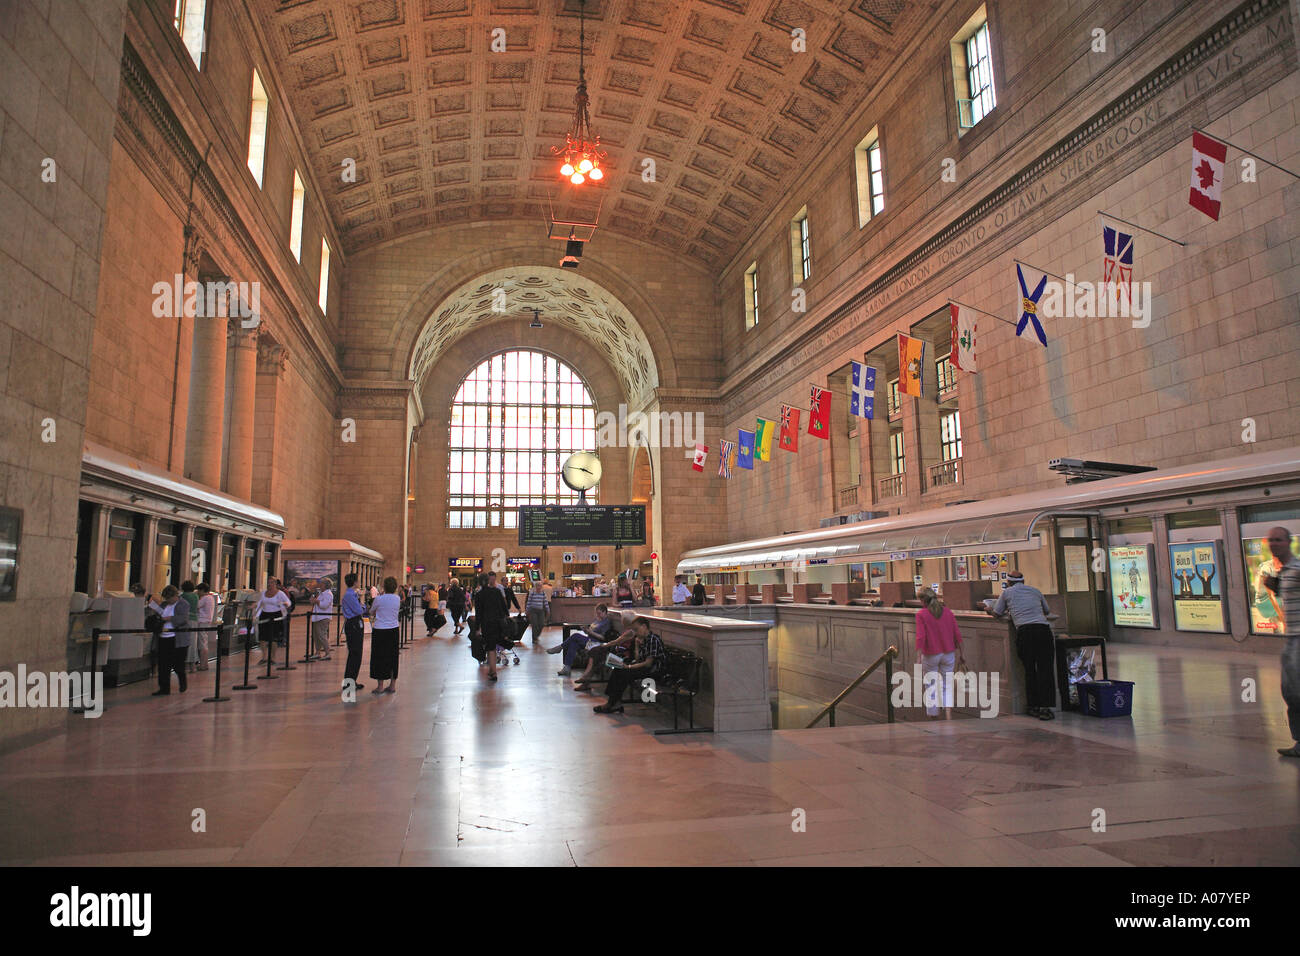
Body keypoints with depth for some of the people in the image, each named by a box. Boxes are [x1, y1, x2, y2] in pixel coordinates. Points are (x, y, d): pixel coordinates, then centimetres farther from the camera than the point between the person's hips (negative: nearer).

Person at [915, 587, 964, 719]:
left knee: (930, 687, 11)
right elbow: (957, 634, 3)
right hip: (948, 654, 3)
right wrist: (961, 653, 12)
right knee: (947, 686, 13)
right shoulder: (948, 612, 1)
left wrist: (919, 659, -18)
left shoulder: (921, 615, -11)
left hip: (930, 655, -3)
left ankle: (933, 715, 18)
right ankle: (948, 714, -1)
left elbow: (920, 637, -18)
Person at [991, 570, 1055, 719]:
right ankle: (1045, 708, -4)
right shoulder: (1035, 591, 23)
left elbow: (996, 614, 22)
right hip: (1043, 630, 2)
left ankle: (1034, 707, 14)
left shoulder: (1007, 592, 16)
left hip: (1024, 632, -1)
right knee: (1045, 669, 2)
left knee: (1029, 671, 11)